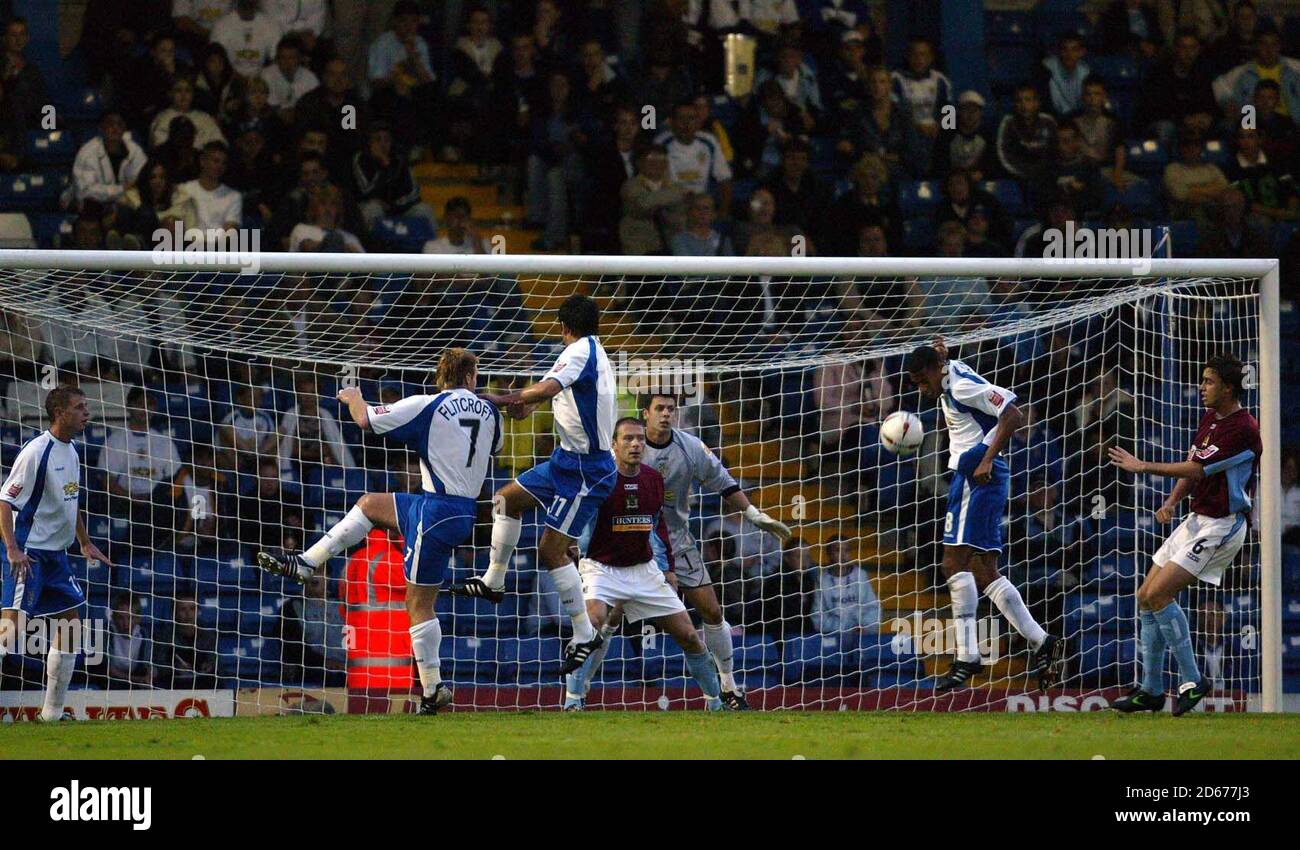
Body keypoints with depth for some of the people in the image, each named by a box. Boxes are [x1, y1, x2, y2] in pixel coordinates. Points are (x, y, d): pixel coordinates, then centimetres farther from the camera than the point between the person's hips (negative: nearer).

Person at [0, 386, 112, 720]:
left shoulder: (71, 453, 11)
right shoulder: (36, 452, -16)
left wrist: (86, 544, 28)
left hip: (56, 555, 9)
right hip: (29, 555, -9)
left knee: (70, 624, 12)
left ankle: (53, 712, 19)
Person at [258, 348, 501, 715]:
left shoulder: (426, 406, -11)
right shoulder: (488, 410, 6)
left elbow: (365, 420, -9)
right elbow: (494, 447, 28)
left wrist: (353, 397, 14)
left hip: (436, 512, -7)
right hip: (466, 511, 7)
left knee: (420, 603, -1)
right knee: (371, 504, 24)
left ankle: (433, 689, -3)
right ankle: (306, 563, 23)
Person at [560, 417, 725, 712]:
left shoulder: (654, 479, 3)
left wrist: (668, 568, 16)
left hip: (644, 570, 5)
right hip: (602, 567, -5)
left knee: (689, 636, 4)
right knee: (592, 623, -32)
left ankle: (715, 701, 21)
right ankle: (573, 701, -26)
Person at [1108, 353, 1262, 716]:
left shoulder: (1243, 430, -19)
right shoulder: (1210, 418, 11)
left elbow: (1197, 469, -20)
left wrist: (1143, 467, -13)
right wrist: (1171, 502, -3)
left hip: (1221, 526, -10)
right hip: (1196, 520, 10)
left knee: (1159, 594, -19)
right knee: (1146, 597, 6)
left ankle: (1192, 681, -11)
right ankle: (1151, 690, 13)